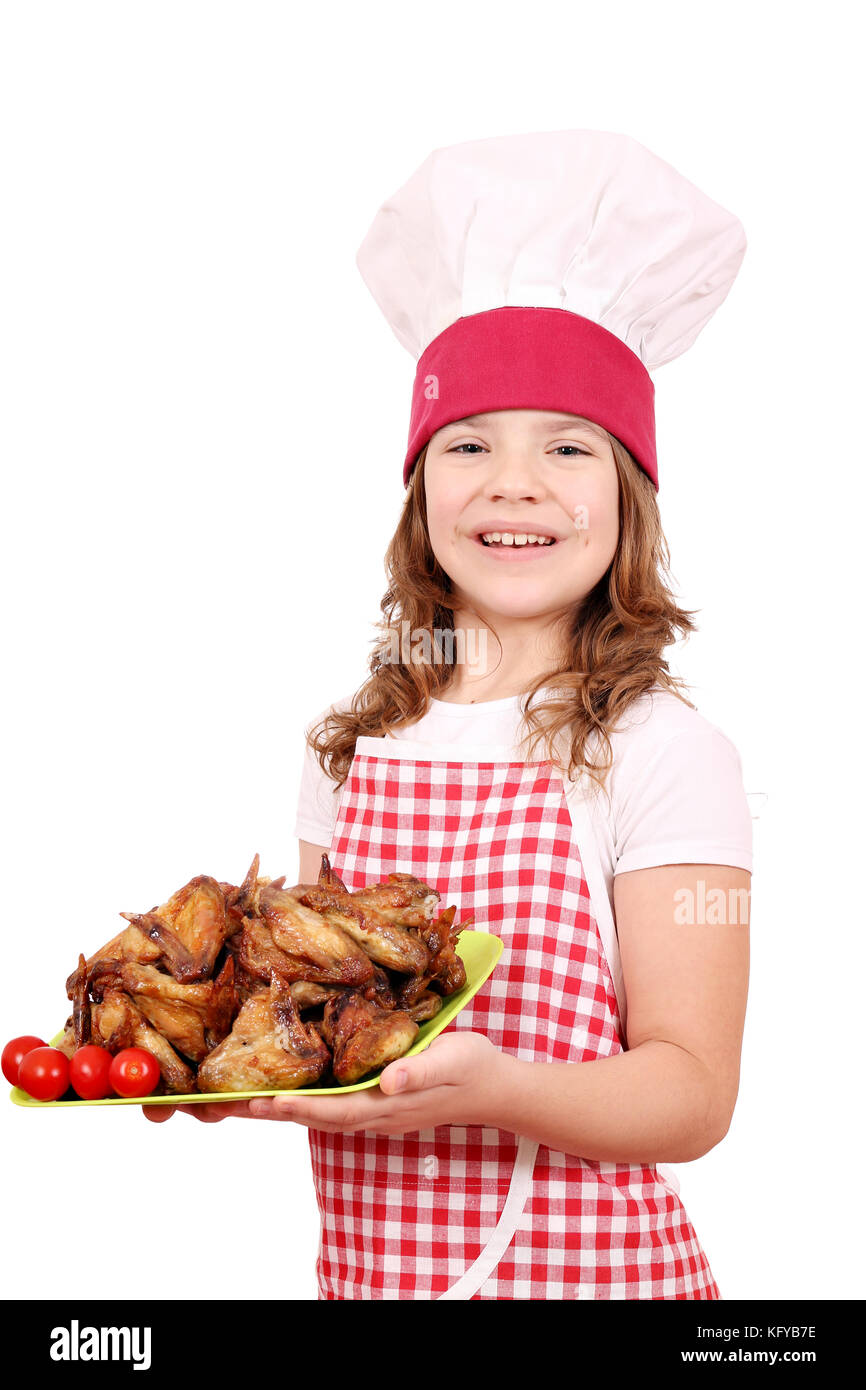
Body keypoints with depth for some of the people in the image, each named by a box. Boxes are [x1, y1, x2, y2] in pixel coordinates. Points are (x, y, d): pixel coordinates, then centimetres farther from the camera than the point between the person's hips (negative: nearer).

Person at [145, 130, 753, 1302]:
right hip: (363, 1264, 4)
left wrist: (489, 1086, -31)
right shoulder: (353, 745, 1)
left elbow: (691, 1095, -15)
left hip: (584, 1267, -4)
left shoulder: (659, 753, -13)